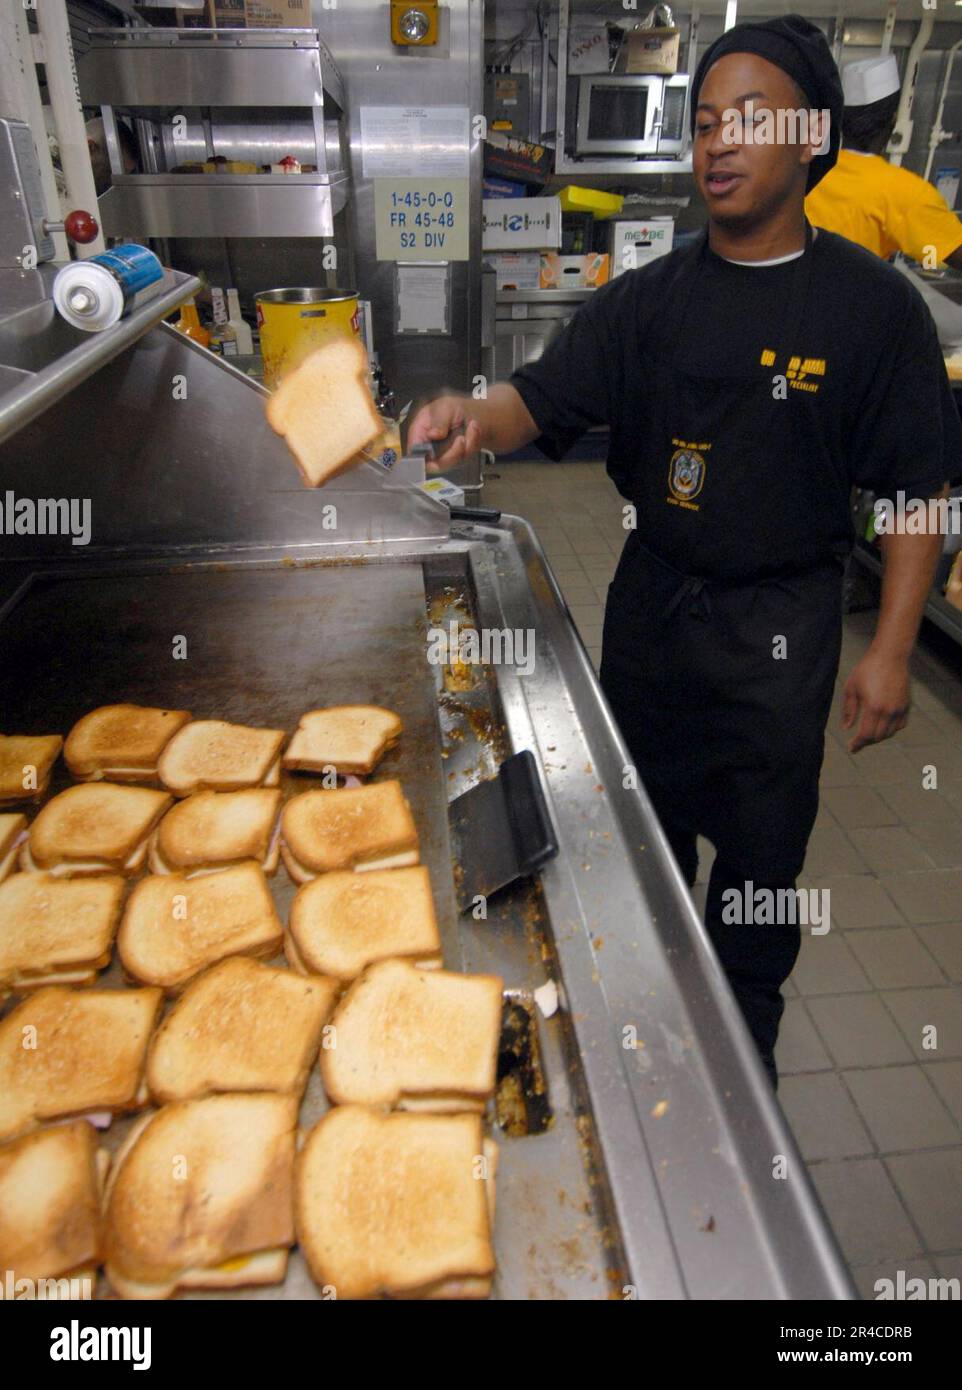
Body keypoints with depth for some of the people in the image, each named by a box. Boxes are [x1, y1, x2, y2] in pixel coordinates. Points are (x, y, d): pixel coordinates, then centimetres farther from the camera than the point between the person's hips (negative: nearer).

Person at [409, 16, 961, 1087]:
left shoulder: (869, 305, -7)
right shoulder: (649, 298, 1)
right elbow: (541, 400, -9)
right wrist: (476, 418, -32)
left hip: (781, 626, -3)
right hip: (651, 605, 3)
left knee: (760, 856, 11)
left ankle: (743, 1040, 40)